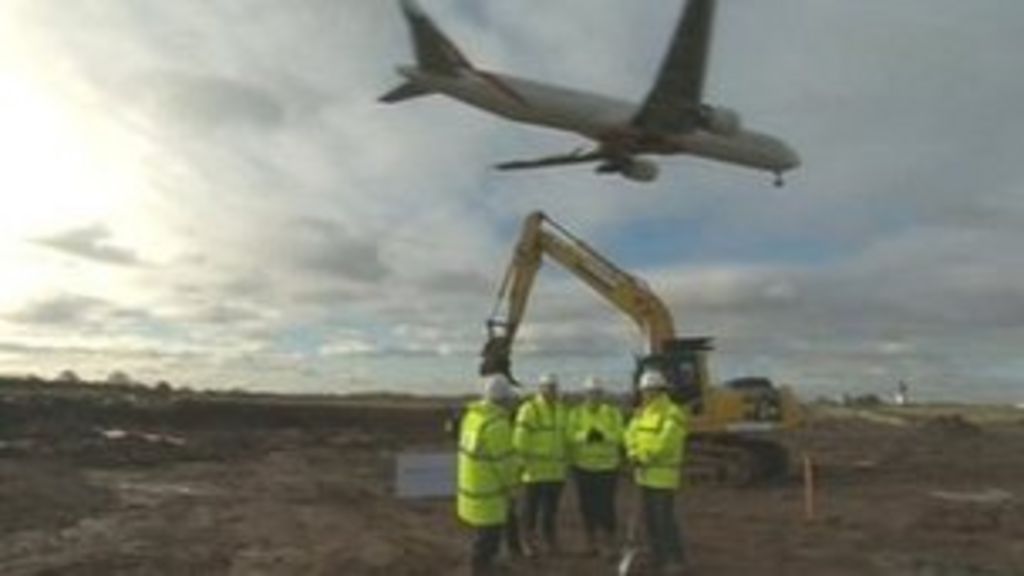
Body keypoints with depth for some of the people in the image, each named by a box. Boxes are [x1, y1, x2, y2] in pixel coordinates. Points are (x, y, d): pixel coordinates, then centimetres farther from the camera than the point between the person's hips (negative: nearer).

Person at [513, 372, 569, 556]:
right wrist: (522, 462, -16)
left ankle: (551, 543, 25)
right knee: (531, 508, 5)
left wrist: (566, 462, 14)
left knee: (551, 509, 13)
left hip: (556, 471, 5)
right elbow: (520, 439, -13)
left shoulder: (561, 409, 11)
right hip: (534, 470, -5)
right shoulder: (529, 409, -11)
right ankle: (529, 543, 18)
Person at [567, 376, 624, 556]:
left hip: (607, 466, -1)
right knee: (587, 506, 7)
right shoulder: (576, 413, 0)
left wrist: (603, 435, -29)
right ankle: (591, 542, 22)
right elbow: (570, 436, -9)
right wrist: (585, 436, -28)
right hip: (583, 466, 2)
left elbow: (618, 435, -9)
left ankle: (609, 543, 10)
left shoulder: (613, 412, -1)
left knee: (606, 505, -5)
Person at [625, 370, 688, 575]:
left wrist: (644, 457, -16)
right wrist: (634, 454, -9)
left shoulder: (672, 414, -13)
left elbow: (664, 444, -21)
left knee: (665, 519, -5)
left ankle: (677, 559, 10)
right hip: (645, 474, 8)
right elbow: (631, 436, 8)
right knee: (650, 519, 13)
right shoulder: (642, 413, 14)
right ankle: (660, 559, 24)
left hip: (663, 475, -8)